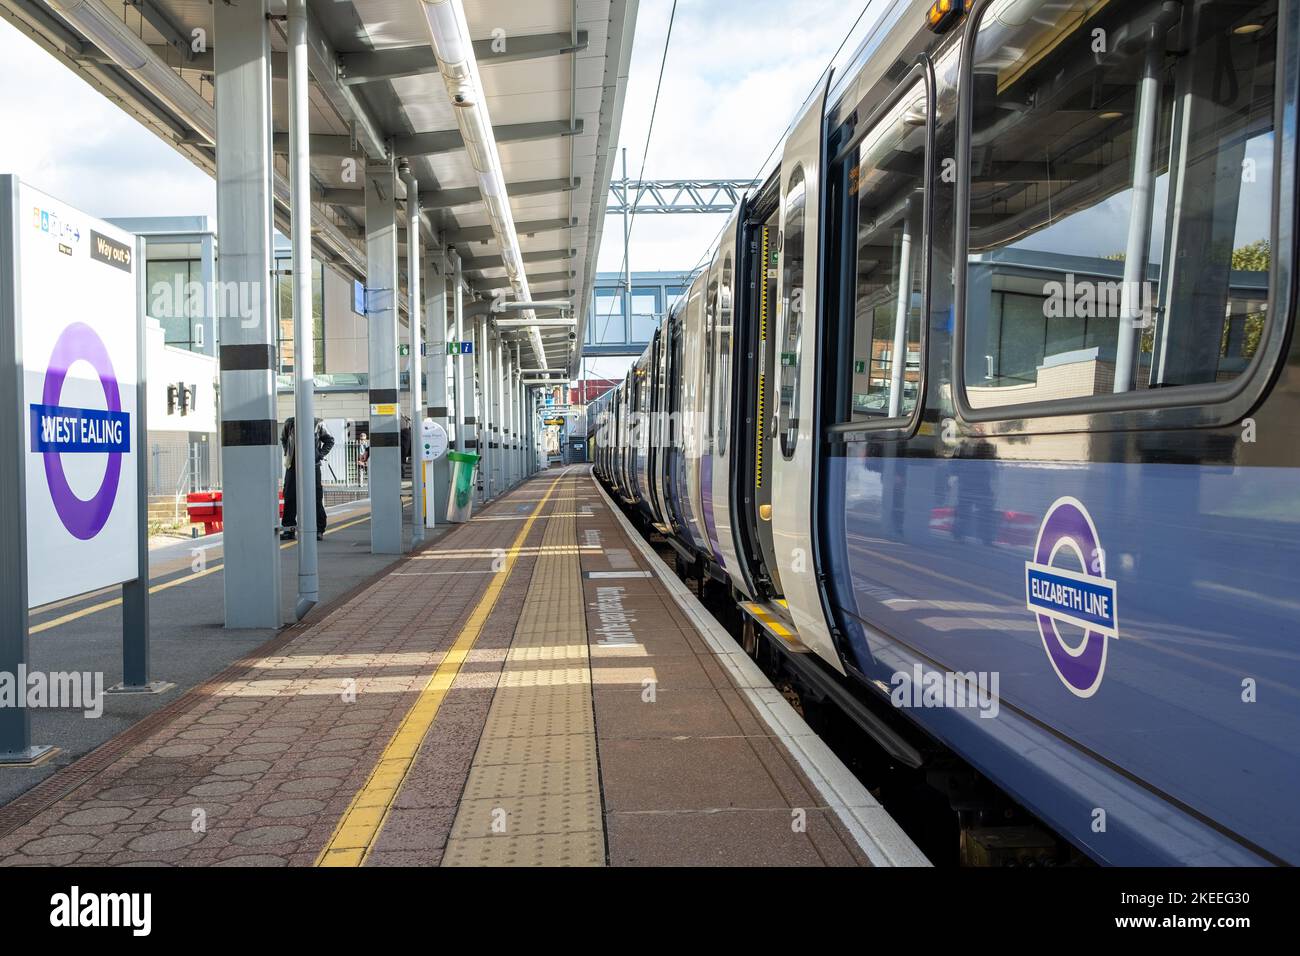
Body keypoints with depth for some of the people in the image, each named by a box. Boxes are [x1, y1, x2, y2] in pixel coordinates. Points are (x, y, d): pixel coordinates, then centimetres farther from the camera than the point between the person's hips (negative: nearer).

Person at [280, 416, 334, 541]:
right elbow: (283, 438, 23)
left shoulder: (318, 423, 0)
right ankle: (289, 529, 13)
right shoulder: (290, 423, 5)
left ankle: (319, 530, 7)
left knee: (316, 498, 0)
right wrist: (287, 453, 11)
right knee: (290, 497, 4)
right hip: (293, 465, 2)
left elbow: (329, 440, 9)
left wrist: (320, 454, -1)